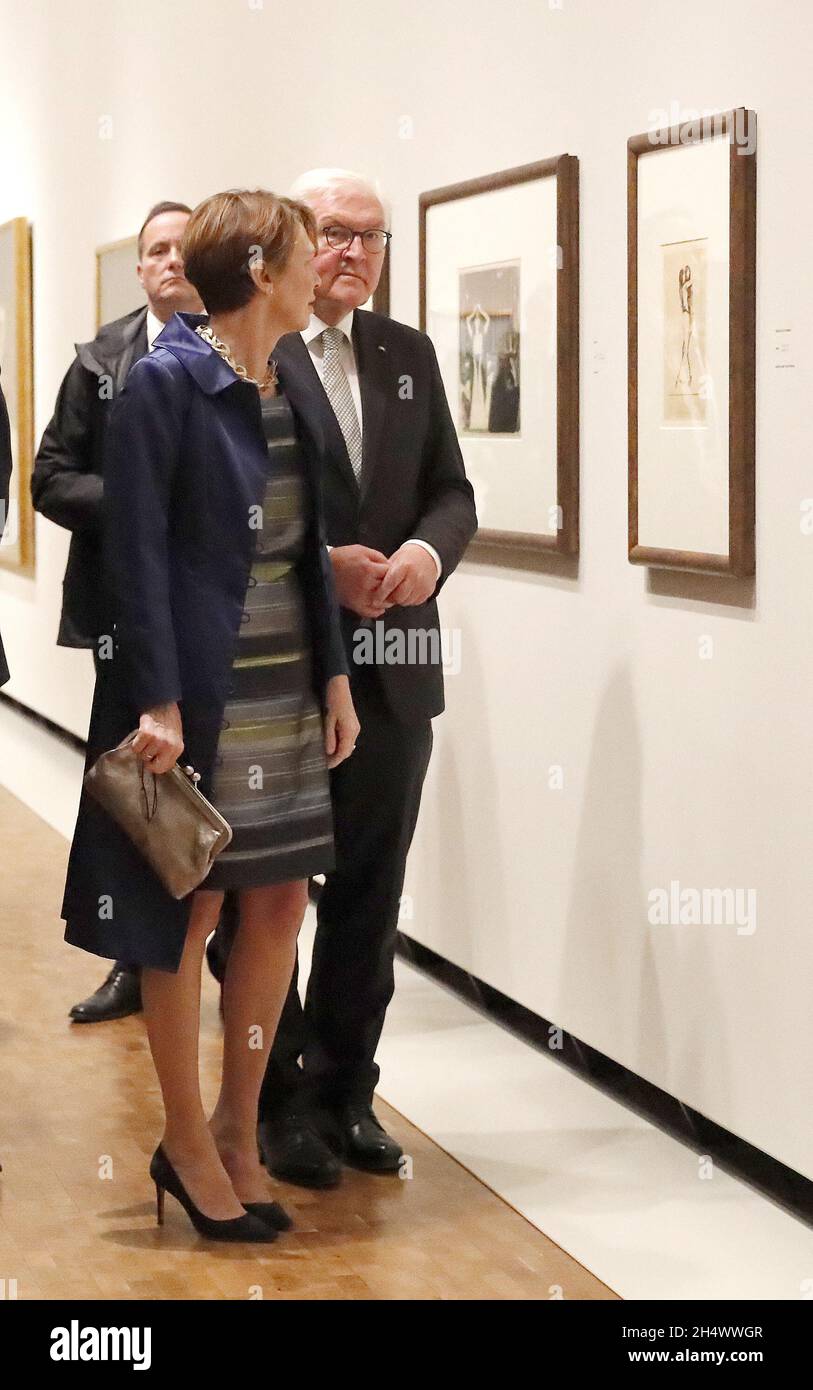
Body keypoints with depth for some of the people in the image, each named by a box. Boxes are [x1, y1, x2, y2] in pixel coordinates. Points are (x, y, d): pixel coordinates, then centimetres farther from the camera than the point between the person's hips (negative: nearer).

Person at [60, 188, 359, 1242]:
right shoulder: (165, 383, -12)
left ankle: (237, 1127, 23)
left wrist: (333, 674, 9)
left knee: (282, 900, 9)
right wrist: (158, 701, -18)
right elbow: (136, 550, -14)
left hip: (284, 690, 7)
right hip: (198, 690, -7)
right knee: (186, 914, 3)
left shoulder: (287, 389, 10)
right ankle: (186, 1146, 16)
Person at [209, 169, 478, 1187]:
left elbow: (451, 491, 11)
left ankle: (343, 1093, 24)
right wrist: (320, 564, -20)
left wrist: (427, 549, -10)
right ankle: (279, 1102, 21)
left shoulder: (408, 356, 11)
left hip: (391, 670, 5)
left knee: (369, 896, 11)